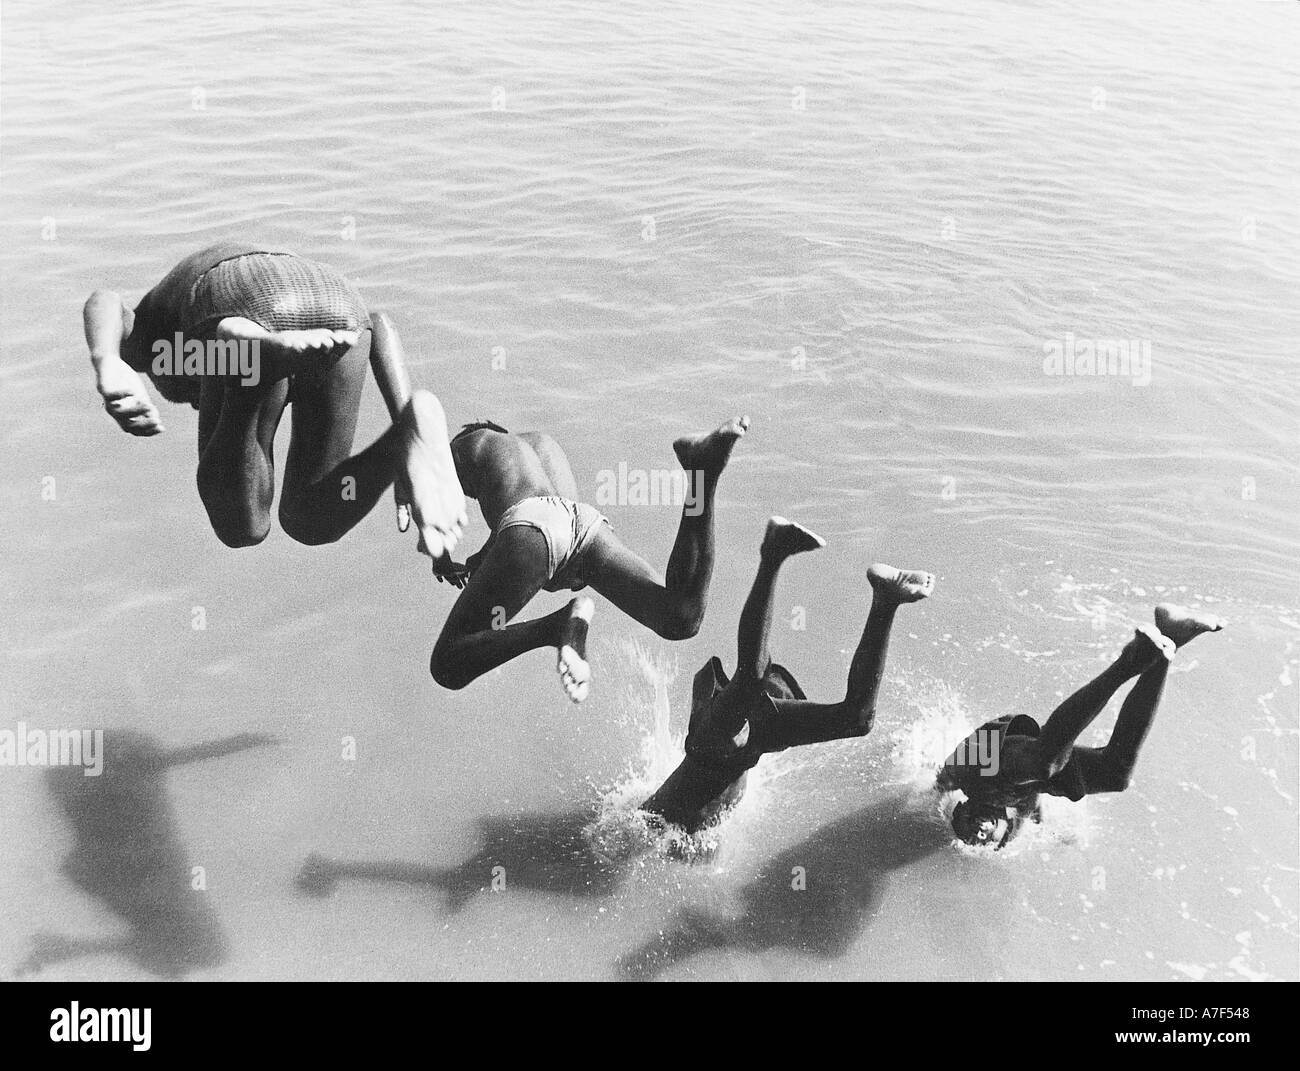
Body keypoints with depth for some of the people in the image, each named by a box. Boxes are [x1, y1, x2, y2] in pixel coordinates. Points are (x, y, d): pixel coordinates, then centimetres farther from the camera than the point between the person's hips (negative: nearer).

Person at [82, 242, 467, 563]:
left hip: (246, 313, -3)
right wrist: (405, 428, 13)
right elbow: (377, 323, 27)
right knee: (310, 522, 17)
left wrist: (107, 369, -10)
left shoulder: (137, 337, 41)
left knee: (241, 527, 13)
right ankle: (415, 431, -15)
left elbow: (103, 302, 12)